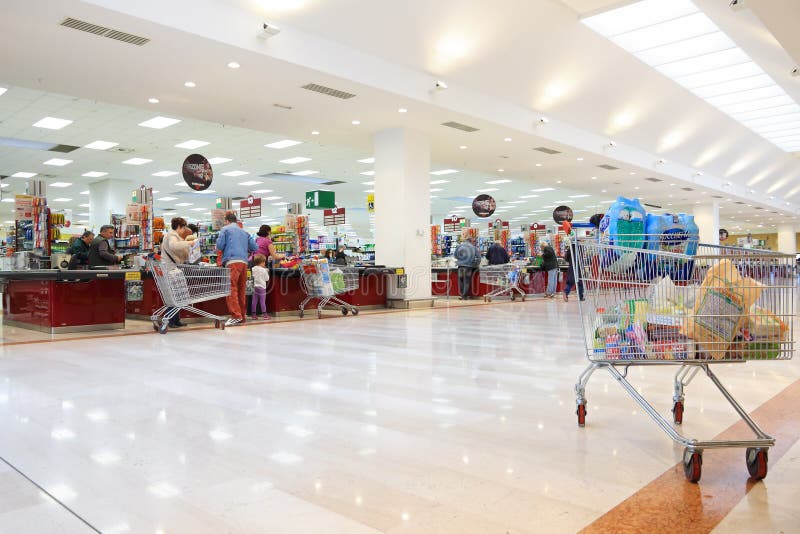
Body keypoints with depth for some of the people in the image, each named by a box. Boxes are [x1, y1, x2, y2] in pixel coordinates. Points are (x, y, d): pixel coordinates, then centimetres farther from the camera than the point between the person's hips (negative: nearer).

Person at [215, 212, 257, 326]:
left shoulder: (225, 229, 9)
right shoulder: (244, 232, 24)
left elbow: (219, 245, 0)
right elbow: (254, 247, 17)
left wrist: (220, 250, 22)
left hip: (232, 261, -6)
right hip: (244, 261, 6)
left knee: (231, 289, -11)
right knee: (241, 290, 11)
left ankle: (236, 316, -21)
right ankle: (242, 315, 14)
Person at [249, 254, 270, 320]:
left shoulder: (253, 269, 3)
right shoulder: (263, 270, -11)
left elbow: (252, 277, 11)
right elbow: (267, 279, -2)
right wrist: (267, 272, 10)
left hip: (255, 287, 5)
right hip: (262, 287, -5)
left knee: (254, 301, 7)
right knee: (262, 301, -2)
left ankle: (253, 314, 11)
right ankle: (265, 314, 0)